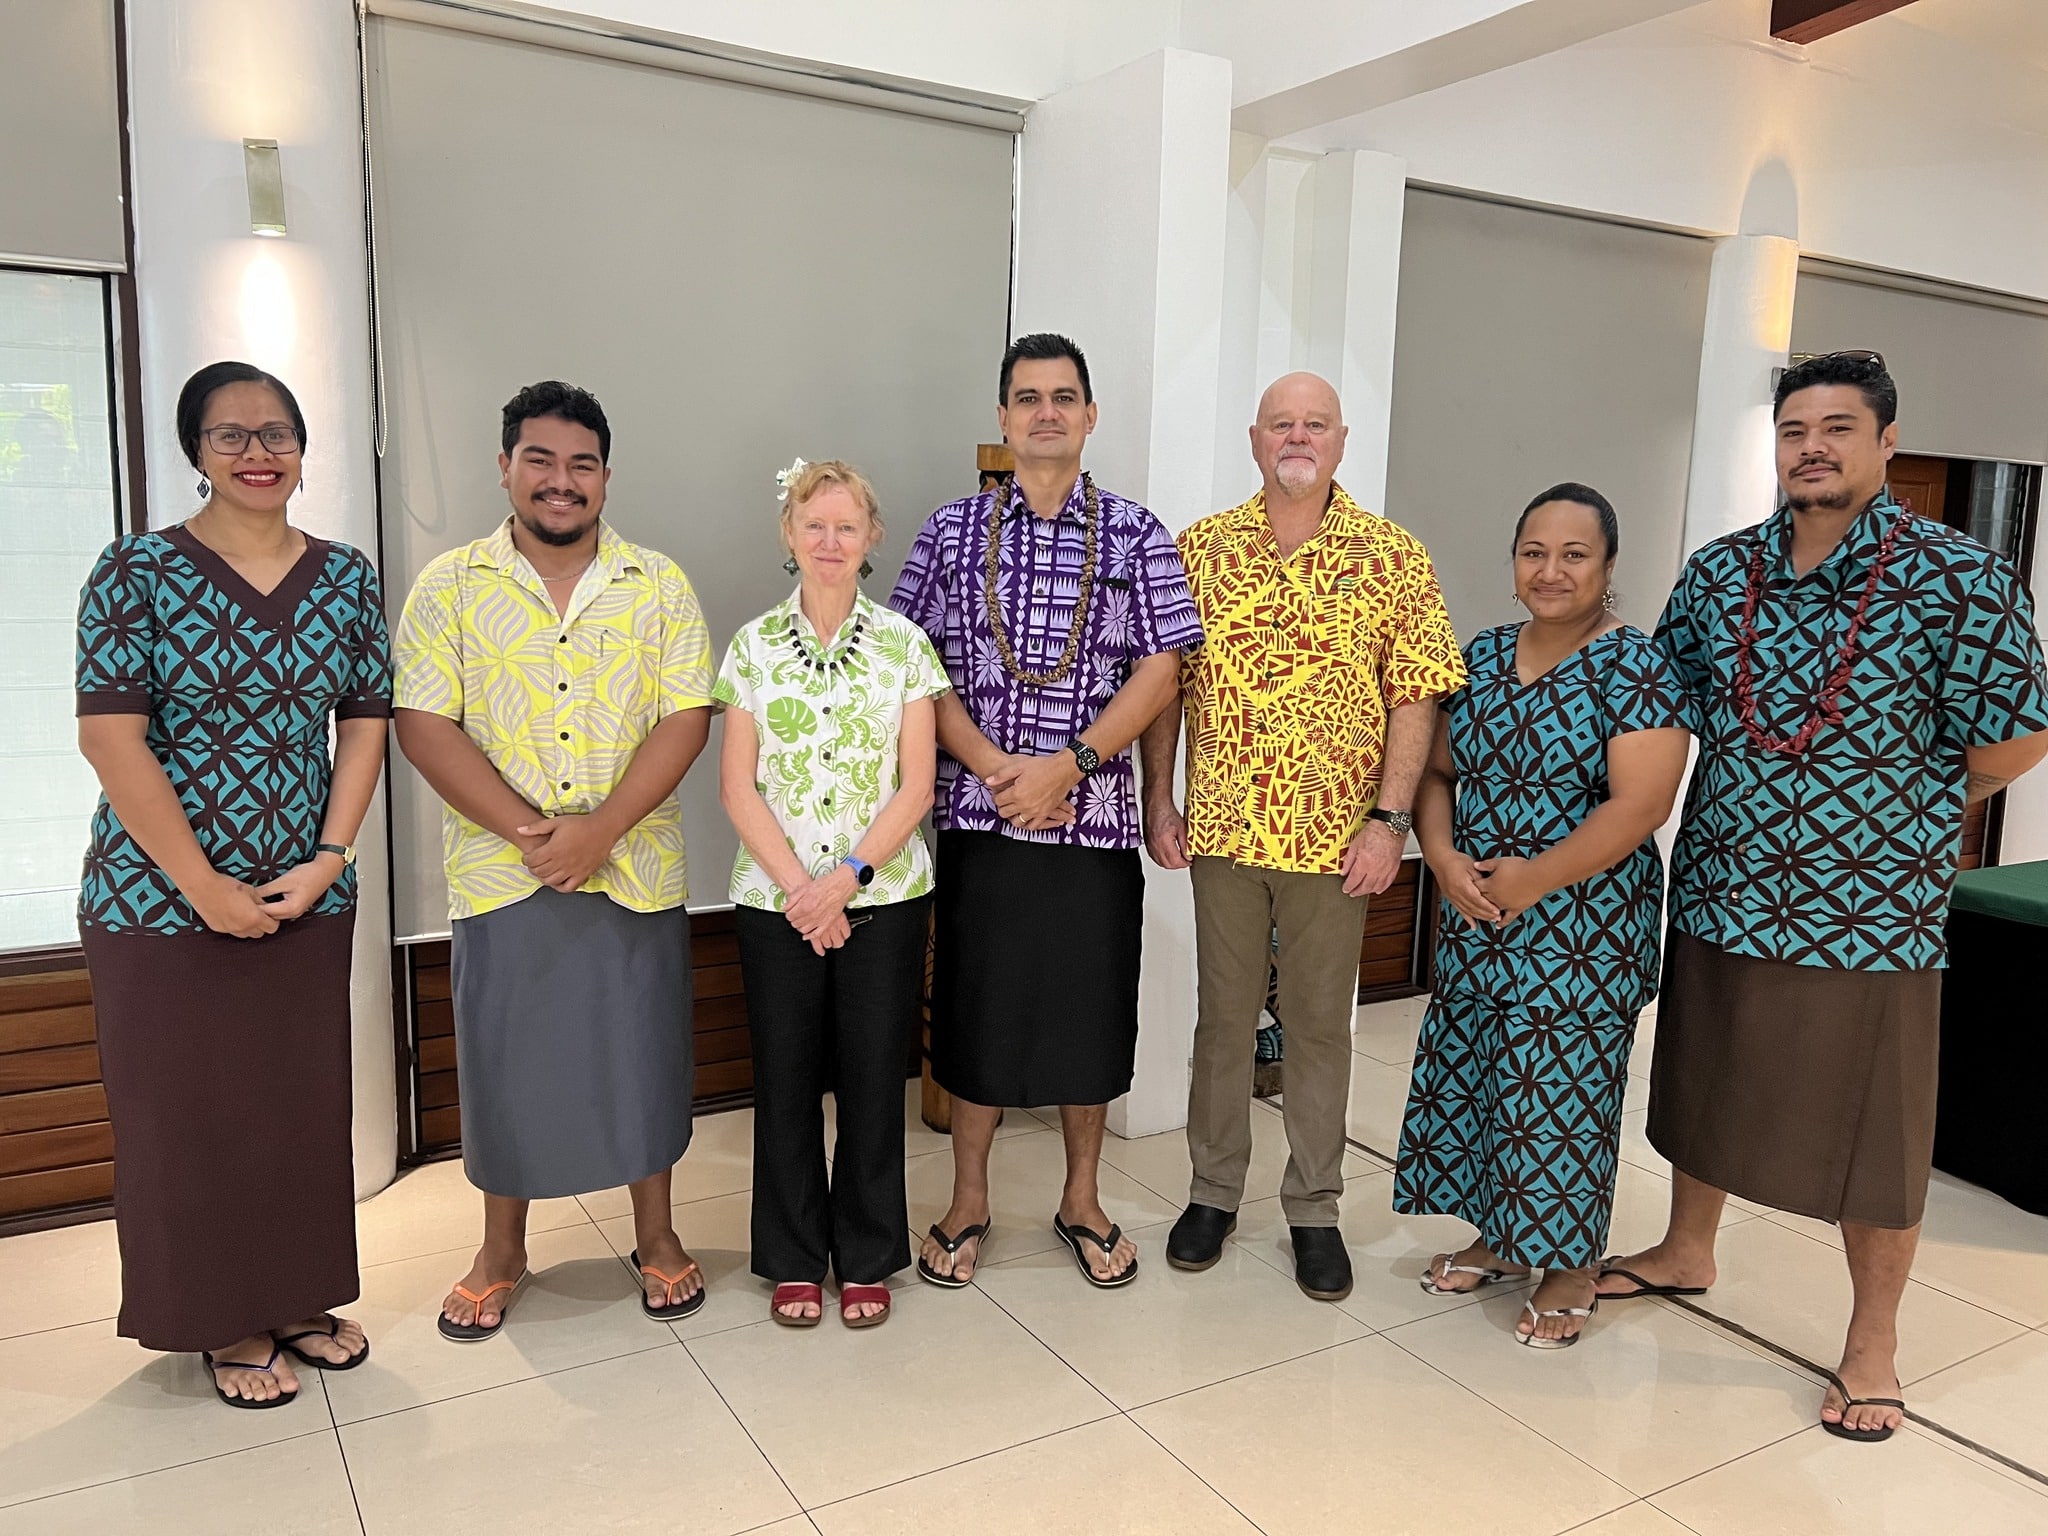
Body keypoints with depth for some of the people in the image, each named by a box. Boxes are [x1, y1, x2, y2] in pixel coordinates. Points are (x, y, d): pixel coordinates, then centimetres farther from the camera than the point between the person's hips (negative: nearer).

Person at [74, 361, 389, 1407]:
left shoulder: (348, 579, 4)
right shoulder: (137, 572, -8)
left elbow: (365, 724, 4)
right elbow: (109, 737, -13)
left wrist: (328, 860, -7)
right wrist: (207, 889, -15)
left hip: (308, 897, 4)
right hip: (161, 900, -3)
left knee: (305, 1102, 13)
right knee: (188, 1114, 8)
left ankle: (299, 1297, 32)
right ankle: (224, 1322, 27)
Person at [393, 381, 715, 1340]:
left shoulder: (659, 585, 2)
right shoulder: (450, 587, 1)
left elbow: (685, 718, -5)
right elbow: (423, 724, -6)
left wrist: (601, 828, -17)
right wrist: (528, 830, -16)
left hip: (634, 872, 0)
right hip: (499, 876, 0)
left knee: (642, 1051, 10)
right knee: (506, 1059, 11)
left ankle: (656, 1235, 29)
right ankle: (501, 1248, 31)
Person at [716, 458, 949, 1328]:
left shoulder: (903, 643, 1)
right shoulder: (754, 645, 2)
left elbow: (915, 786, -3)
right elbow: (738, 786, -1)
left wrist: (846, 876, -13)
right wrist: (796, 884, -11)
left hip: (884, 897, 0)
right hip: (775, 898, 1)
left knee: (873, 1080, 6)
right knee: (786, 1082, 8)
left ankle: (867, 1258, 25)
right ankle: (794, 1261, 26)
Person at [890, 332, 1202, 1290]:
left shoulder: (1134, 535, 4)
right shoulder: (953, 530, 5)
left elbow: (1158, 673, -2)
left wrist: (1068, 764, -14)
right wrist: (995, 767, -13)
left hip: (1093, 815, 0)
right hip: (978, 812, 0)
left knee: (1090, 1009, 9)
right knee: (976, 1003, 8)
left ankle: (1082, 1199, 29)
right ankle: (968, 1200, 26)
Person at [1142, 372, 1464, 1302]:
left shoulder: (1392, 556, -1)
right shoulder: (1201, 548, 3)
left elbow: (1413, 698, -3)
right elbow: (1166, 683, 5)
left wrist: (1390, 819, -10)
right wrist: (1158, 800, 0)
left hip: (1336, 837, -1)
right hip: (1221, 829, 2)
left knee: (1320, 1024, 10)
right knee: (1222, 1014, 13)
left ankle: (1314, 1209, 26)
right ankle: (1213, 1192, 29)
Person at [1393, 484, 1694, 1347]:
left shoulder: (1636, 669, -10)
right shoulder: (1484, 657, 8)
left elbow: (1640, 803, -18)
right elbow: (1437, 769, 9)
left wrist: (1533, 879, -19)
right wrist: (1443, 857, -8)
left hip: (1585, 927, -6)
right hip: (1475, 923, 6)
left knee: (1564, 1090, 2)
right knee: (1469, 1073, 13)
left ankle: (1570, 1268, 22)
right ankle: (1498, 1240, 33)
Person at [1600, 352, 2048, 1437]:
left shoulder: (1959, 581, -11)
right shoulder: (1719, 571, 1)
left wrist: (1898, 812, 4)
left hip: (1869, 919, -4)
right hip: (1718, 899, 4)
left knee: (1870, 1136, 9)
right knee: (1703, 1096, 20)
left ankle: (1873, 1342, 30)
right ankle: (1685, 1252, 44)